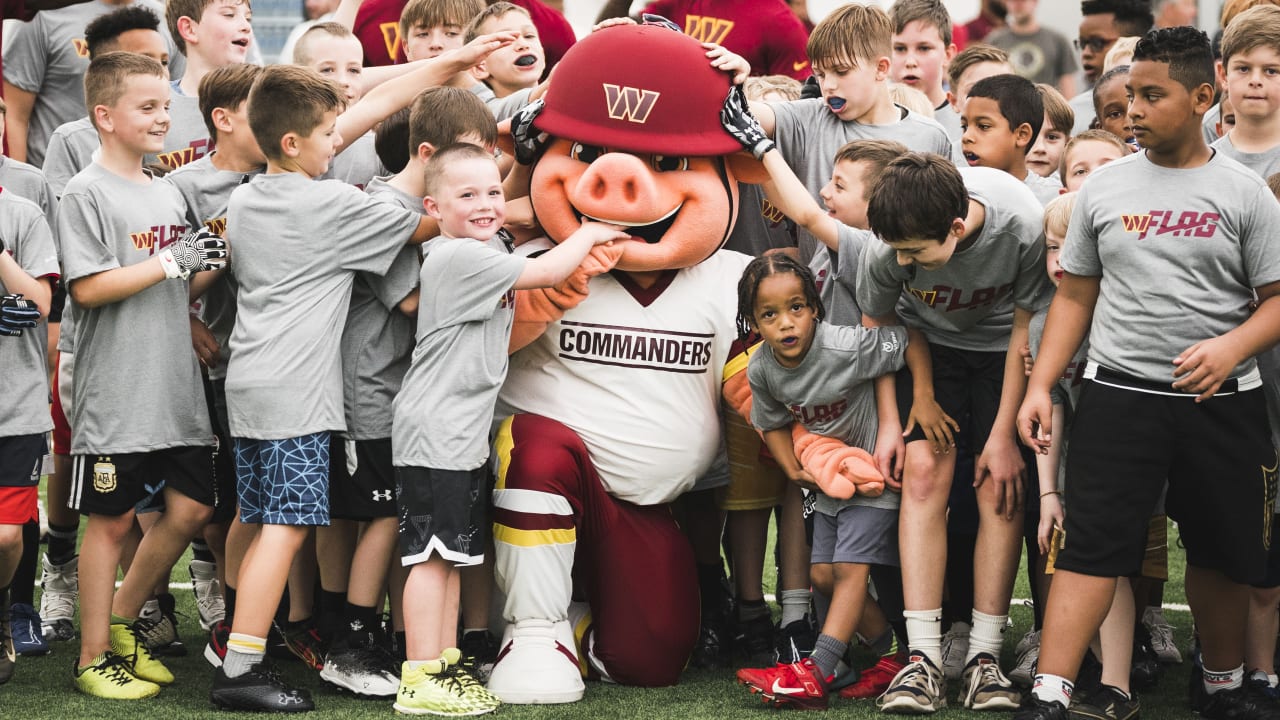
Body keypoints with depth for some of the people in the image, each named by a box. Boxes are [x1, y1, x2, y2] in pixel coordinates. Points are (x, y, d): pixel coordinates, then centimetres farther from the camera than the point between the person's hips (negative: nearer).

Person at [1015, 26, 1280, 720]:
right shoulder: (1104, 186, 6)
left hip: (1222, 402, 0)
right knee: (1090, 543, -8)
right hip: (1120, 394, 0)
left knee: (1223, 553, 11)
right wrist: (1040, 386, 2)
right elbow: (1075, 297, 11)